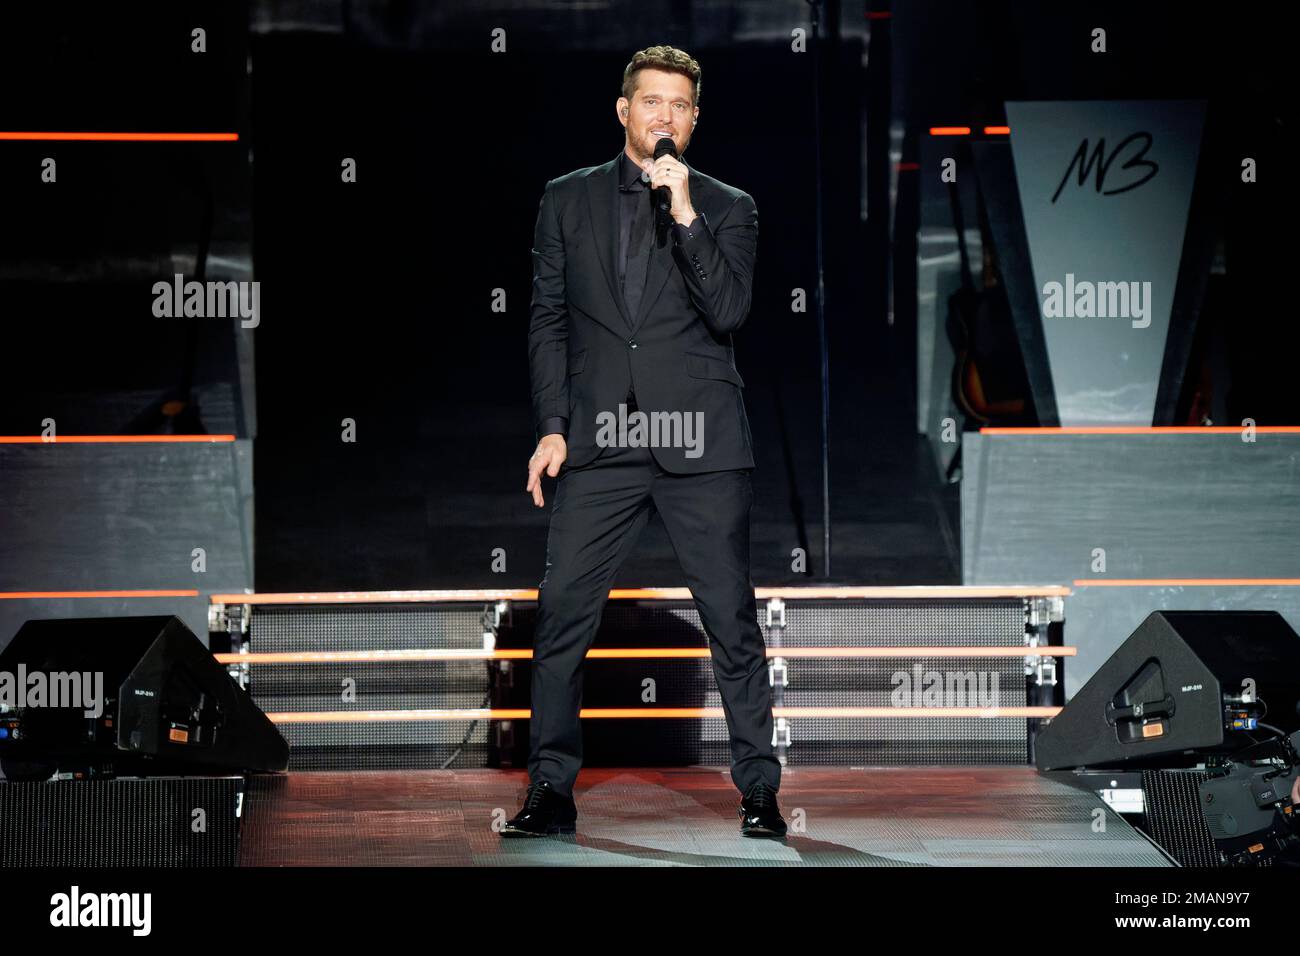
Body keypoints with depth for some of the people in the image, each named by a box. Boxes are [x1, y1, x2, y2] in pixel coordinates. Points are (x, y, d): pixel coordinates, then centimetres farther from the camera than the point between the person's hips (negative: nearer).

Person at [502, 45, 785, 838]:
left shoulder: (727, 208, 7)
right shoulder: (569, 200, 12)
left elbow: (729, 313, -7)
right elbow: (549, 320, 11)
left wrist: (684, 216, -14)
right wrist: (553, 427, 3)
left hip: (701, 445, -1)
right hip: (599, 444, 1)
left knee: (732, 622, -1)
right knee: (563, 616, -3)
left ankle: (760, 792, 7)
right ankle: (552, 792, 6)